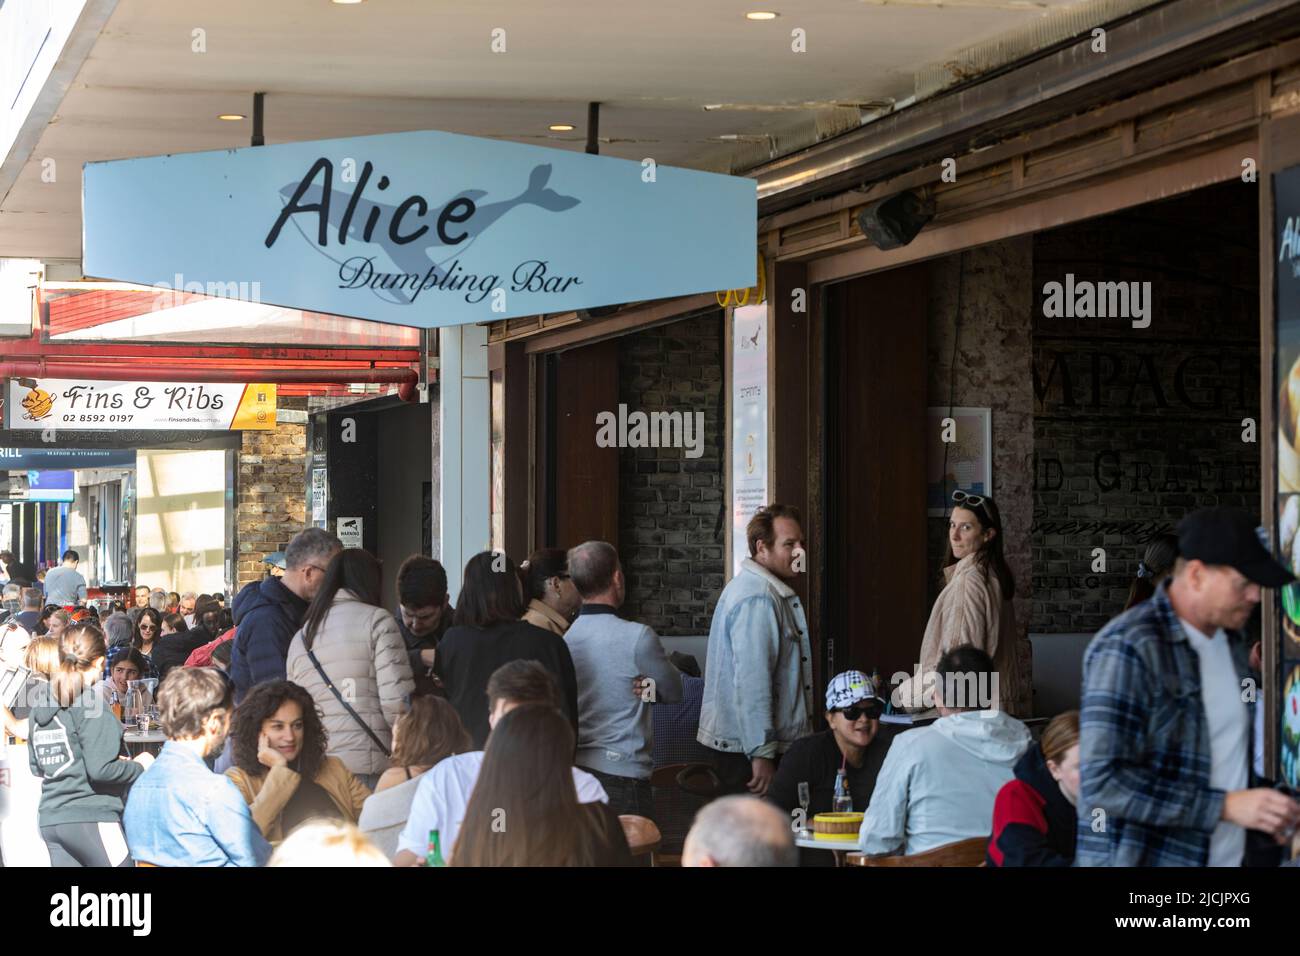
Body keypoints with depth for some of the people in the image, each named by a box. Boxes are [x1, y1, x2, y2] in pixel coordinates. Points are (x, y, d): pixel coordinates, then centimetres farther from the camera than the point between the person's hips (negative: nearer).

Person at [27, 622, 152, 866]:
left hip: (50, 818, 7)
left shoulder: (40, 702, 10)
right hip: (91, 817, -7)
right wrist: (139, 766, -2)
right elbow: (100, 769, -18)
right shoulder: (90, 703, -12)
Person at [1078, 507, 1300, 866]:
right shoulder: (1128, 648, -15)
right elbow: (1103, 782, -22)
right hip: (1140, 858, -7)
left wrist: (1268, 809, 4)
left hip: (1225, 857, 8)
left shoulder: (1232, 645, 10)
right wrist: (1227, 806, -22)